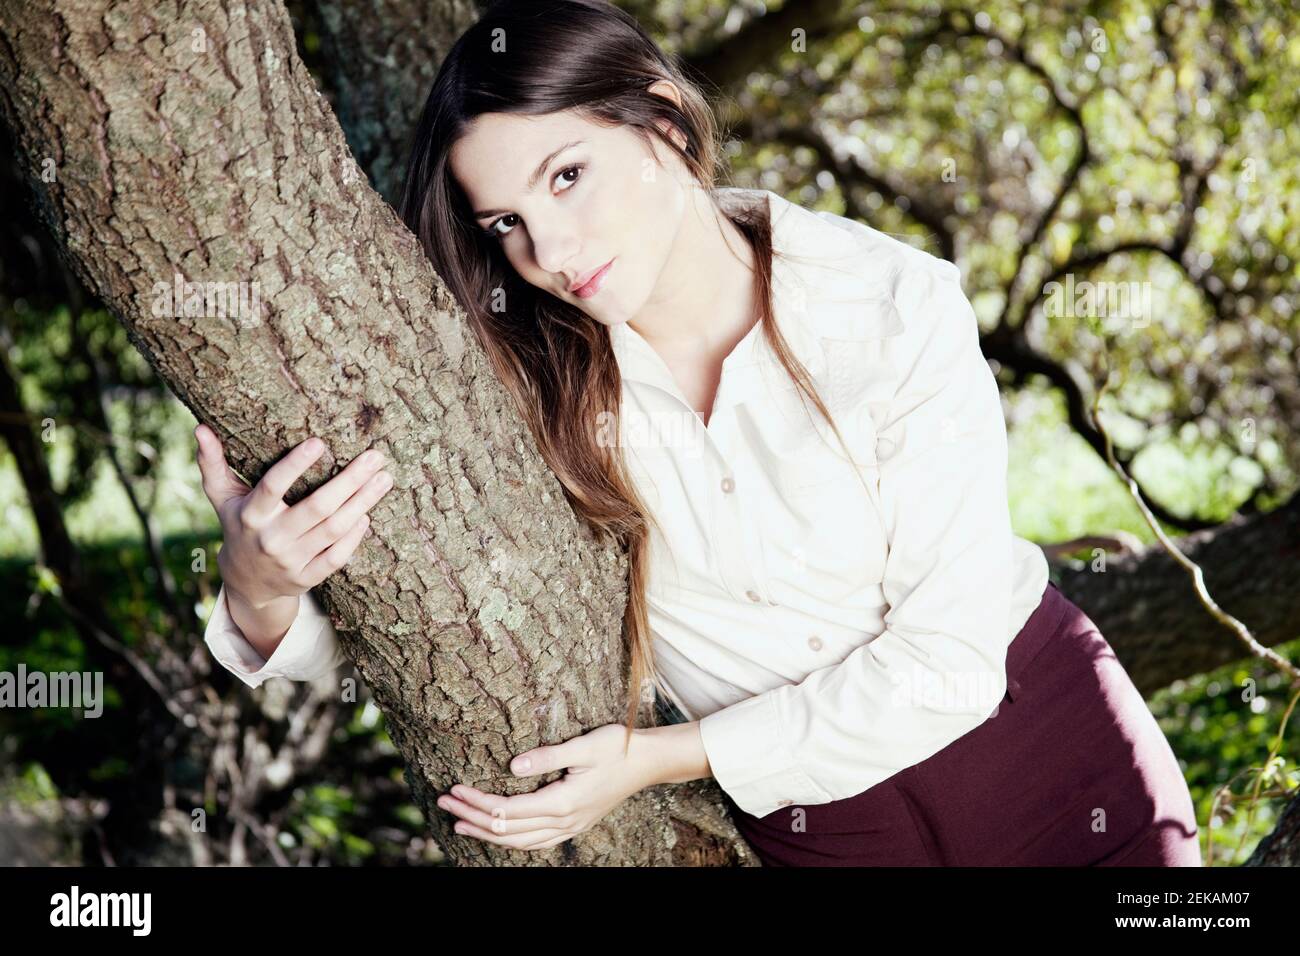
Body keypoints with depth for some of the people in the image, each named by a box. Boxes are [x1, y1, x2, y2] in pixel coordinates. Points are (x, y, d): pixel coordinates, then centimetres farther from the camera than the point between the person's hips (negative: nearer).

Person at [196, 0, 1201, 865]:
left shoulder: (895, 306, -19)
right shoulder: (524, 380, -13)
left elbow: (947, 657, -19)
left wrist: (664, 757, -23)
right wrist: (262, 595, -34)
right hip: (812, 822, 1)